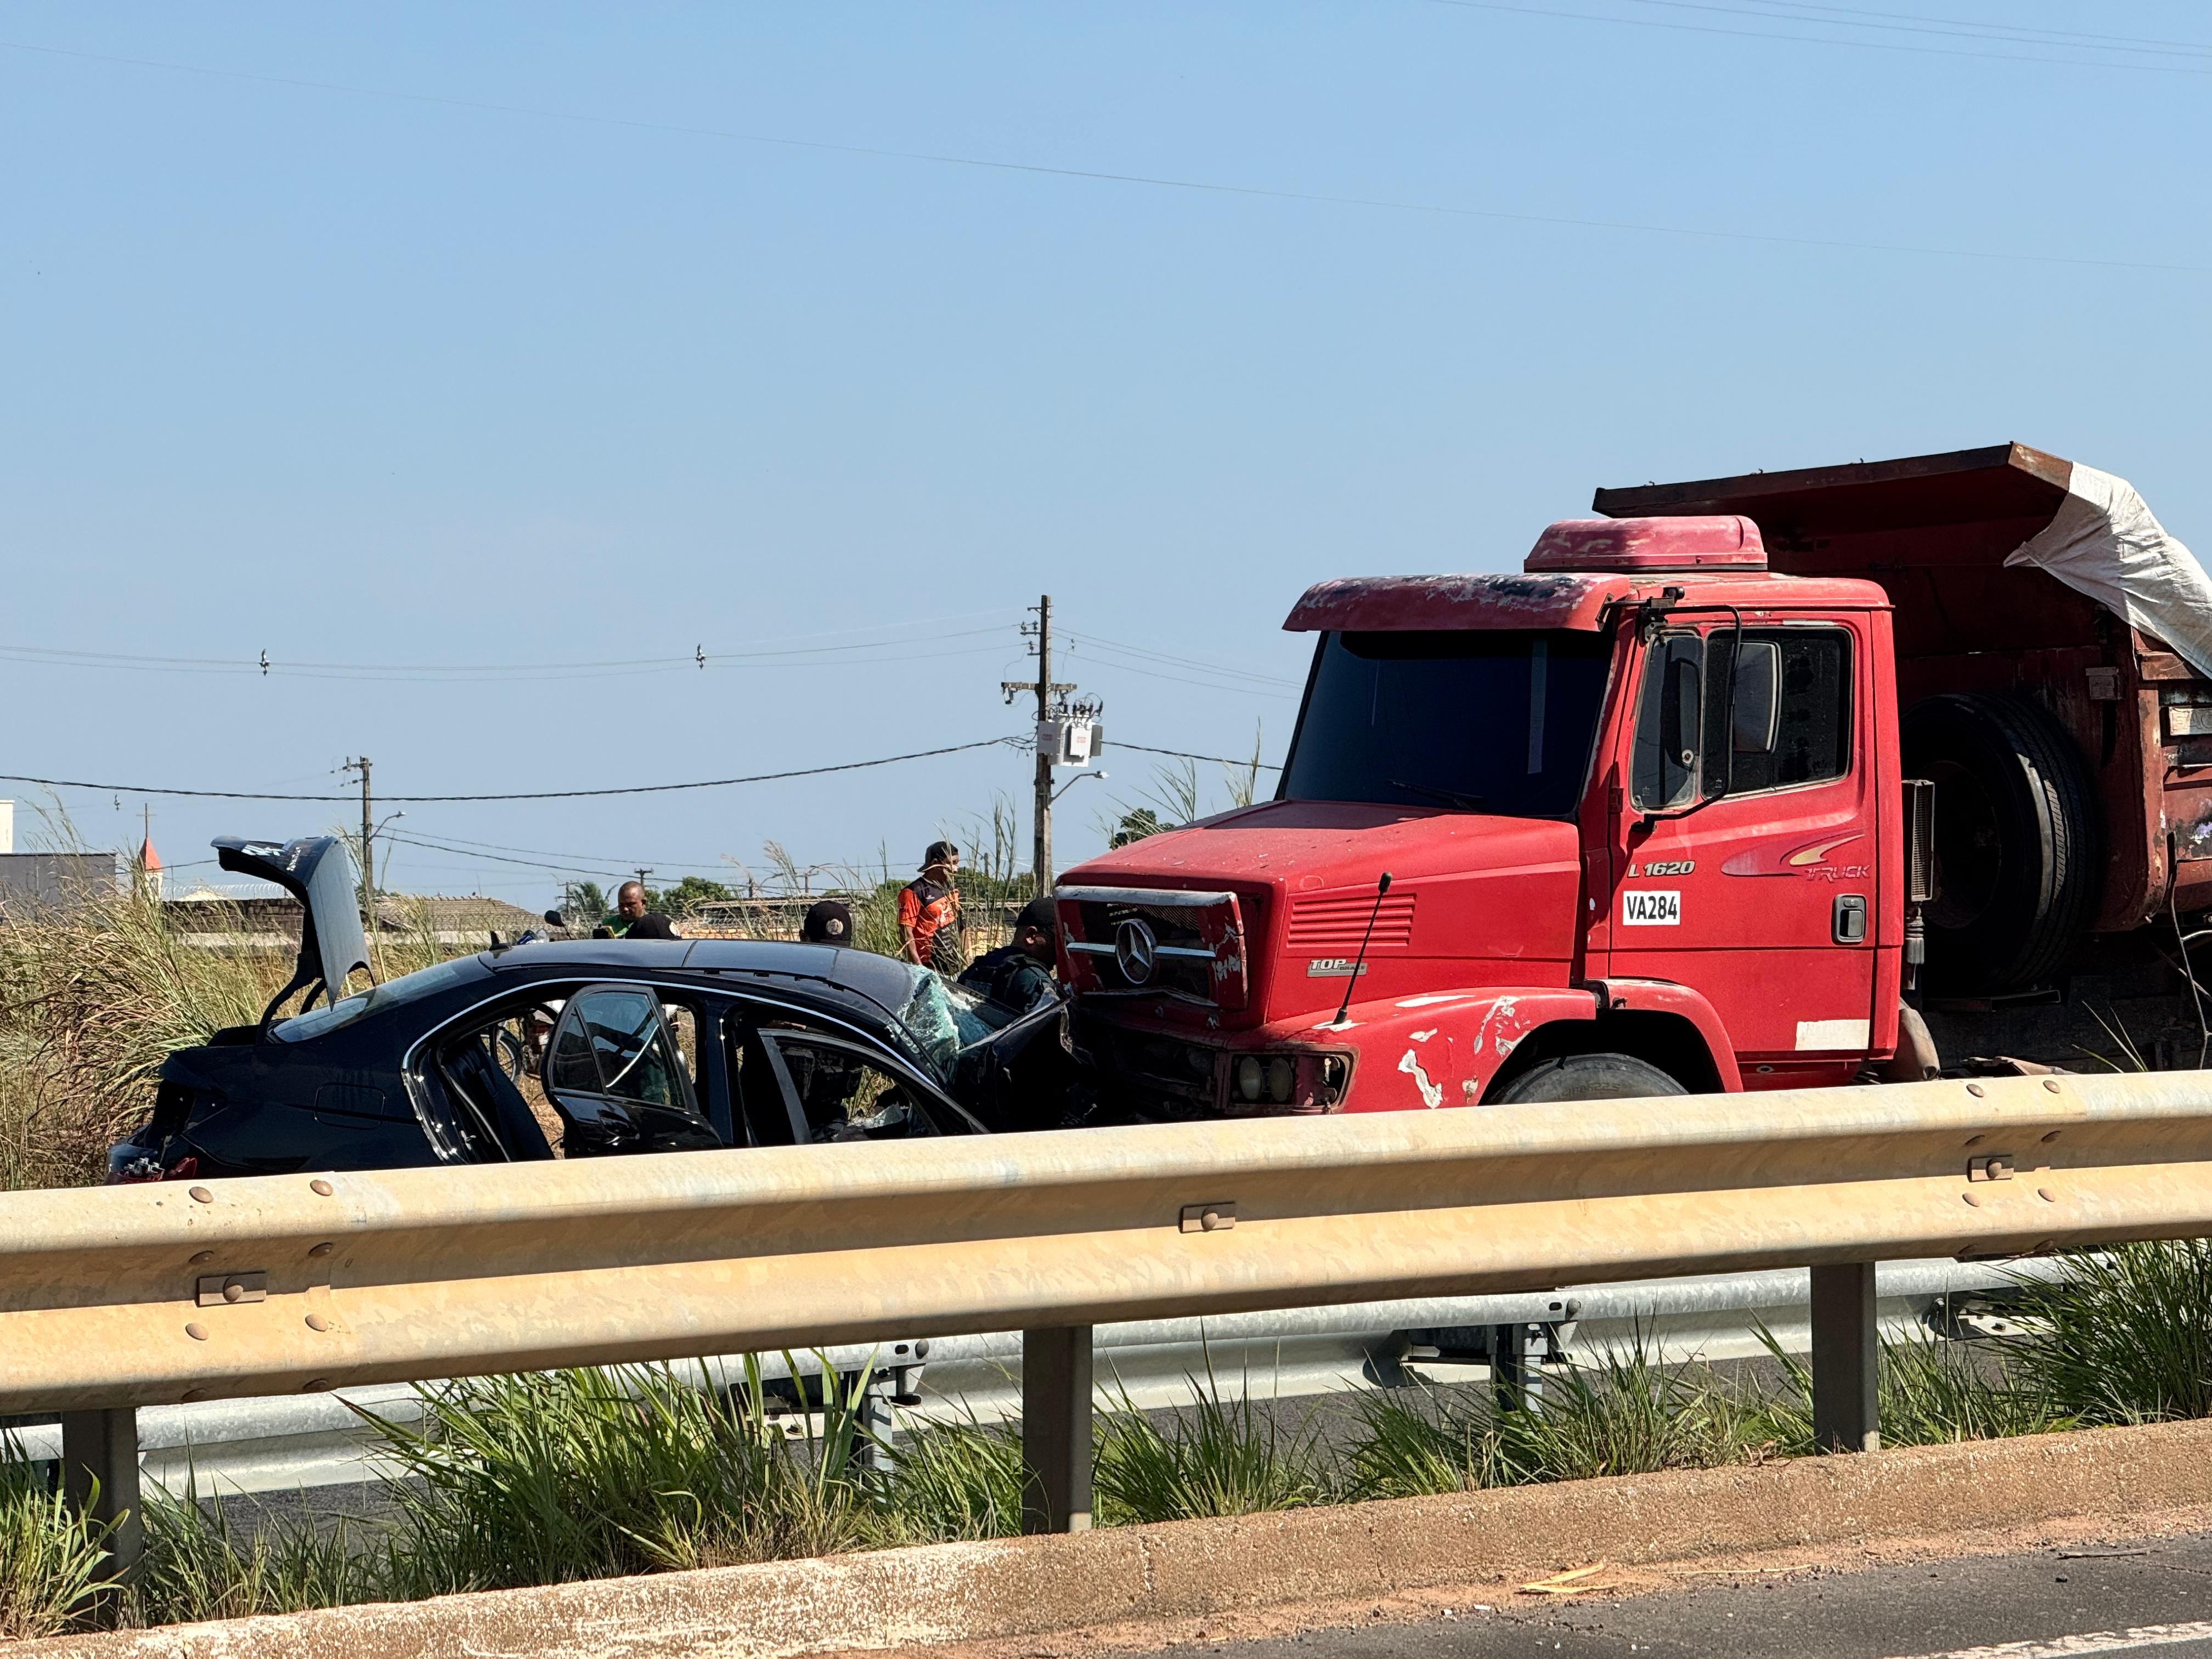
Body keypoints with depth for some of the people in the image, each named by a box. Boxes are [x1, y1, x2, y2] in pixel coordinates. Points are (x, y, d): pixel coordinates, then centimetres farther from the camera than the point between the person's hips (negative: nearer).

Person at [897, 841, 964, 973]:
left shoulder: (952, 891, 17)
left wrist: (966, 962, 16)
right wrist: (919, 969, -19)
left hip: (955, 969, 8)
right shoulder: (914, 893, -8)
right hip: (930, 970, -8)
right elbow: (906, 933, -13)